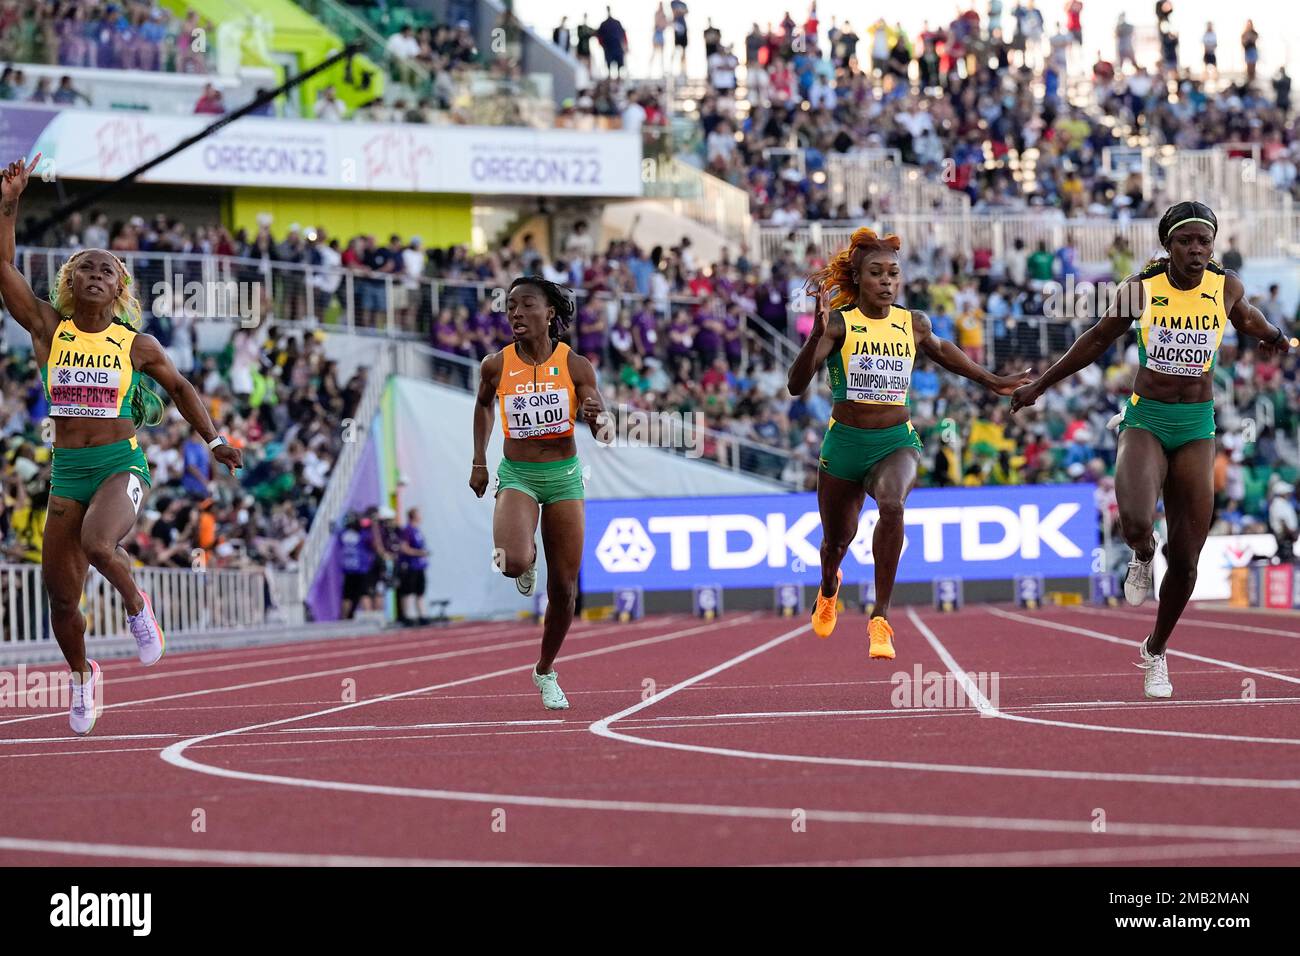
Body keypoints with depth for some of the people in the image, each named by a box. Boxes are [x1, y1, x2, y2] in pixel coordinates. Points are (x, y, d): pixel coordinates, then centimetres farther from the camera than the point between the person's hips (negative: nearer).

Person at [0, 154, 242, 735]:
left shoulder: (136, 344, 1)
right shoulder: (48, 330, 2)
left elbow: (179, 387, 17)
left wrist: (214, 441, 16)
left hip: (120, 466, -2)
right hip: (67, 470, 2)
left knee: (98, 545, -33)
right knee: (60, 597, 4)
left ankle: (136, 605, -1)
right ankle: (82, 675, 32)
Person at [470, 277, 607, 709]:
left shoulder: (576, 365, -8)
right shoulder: (496, 365, -6)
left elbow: (601, 431, -8)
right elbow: (483, 405, 15)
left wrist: (597, 416, -31)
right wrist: (479, 462, 11)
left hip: (564, 476, 1)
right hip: (517, 475, -1)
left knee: (564, 587, 5)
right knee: (514, 562, -29)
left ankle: (546, 671, 27)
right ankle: (521, 560, 11)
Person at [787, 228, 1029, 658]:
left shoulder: (913, 324, 0)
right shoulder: (839, 324, -11)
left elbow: (941, 350, 25)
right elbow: (796, 385, -21)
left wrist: (992, 381, 31)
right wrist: (817, 335, -35)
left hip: (896, 442, 1)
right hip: (845, 444, -1)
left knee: (892, 505, -32)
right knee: (837, 539, 16)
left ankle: (881, 620, -27)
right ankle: (829, 587, 57)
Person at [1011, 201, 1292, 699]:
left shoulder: (1226, 286, -3)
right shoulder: (1142, 287, -7)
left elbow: (1246, 317, 22)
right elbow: (1098, 340, 8)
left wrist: (1272, 336, 41)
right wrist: (1039, 385, 14)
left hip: (1197, 428, 2)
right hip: (1145, 420, -2)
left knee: (1185, 560, 3)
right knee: (1136, 525, -30)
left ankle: (1155, 652, 28)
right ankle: (1143, 556, 9)